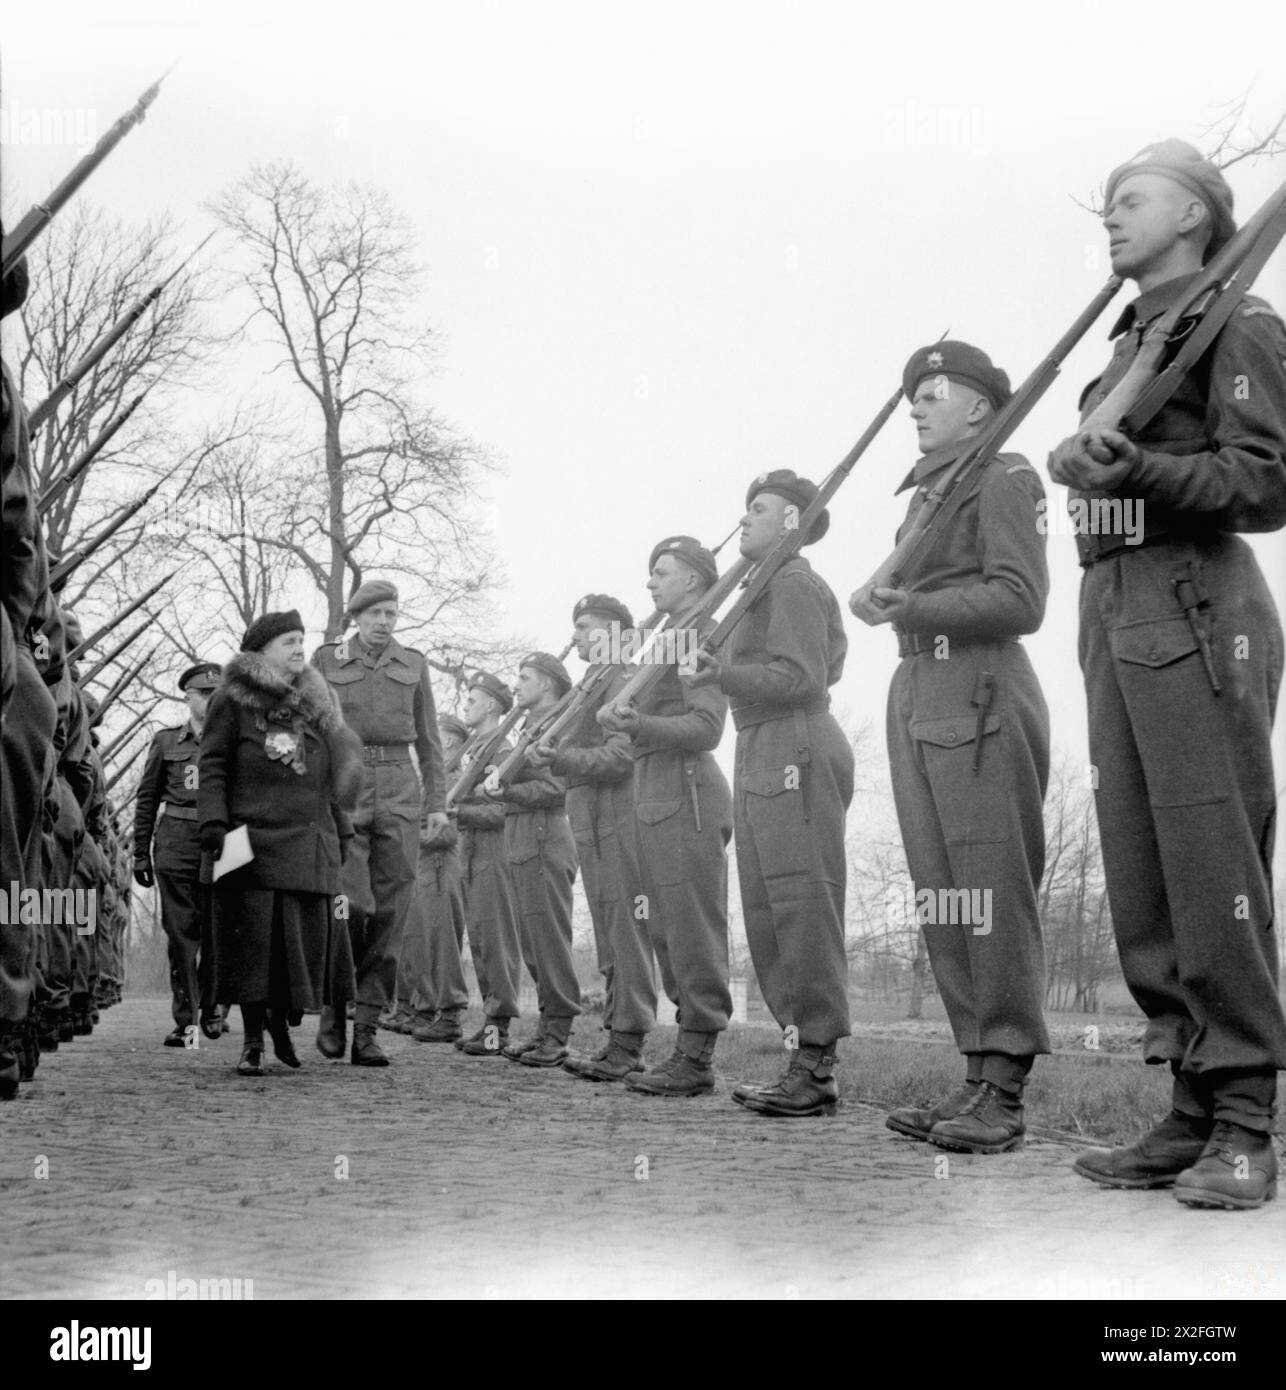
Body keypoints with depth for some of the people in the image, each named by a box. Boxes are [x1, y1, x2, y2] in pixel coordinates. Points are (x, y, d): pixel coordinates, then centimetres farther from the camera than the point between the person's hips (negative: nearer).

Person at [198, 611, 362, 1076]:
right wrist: (214, 823, -11)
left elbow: (332, 772, 20)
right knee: (253, 934, -4)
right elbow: (212, 764, 0)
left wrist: (341, 829, 16)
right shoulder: (232, 700, 3)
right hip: (253, 837, -4)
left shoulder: (313, 701, 17)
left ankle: (281, 1020, 22)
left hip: (311, 841, 4)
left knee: (309, 933, 0)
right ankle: (252, 1041, 6)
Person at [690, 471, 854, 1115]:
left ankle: (817, 1068, -11)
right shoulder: (769, 585, 25)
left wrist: (725, 674, -22)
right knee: (767, 914, 8)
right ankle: (800, 1059, 11)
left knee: (803, 911, -11)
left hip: (794, 751, -11)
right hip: (764, 759, 11)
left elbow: (801, 677, -16)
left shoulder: (793, 584, -5)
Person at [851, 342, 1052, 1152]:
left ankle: (1004, 1093, -5)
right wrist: (886, 603, 3)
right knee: (941, 896, 6)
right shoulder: (927, 490, 24)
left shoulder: (1003, 477, 0)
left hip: (981, 697, -9)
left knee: (992, 893, -8)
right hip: (918, 694, 9)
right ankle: (978, 1075, 12)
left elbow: (1021, 600, -12)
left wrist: (913, 606, -17)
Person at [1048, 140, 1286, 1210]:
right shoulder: (1127, 340, 24)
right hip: (1113, 609, 8)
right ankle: (1192, 1113, 12)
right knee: (1140, 881, 6)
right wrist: (1079, 464, 5)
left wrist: (1143, 472, -20)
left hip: (1196, 608, -8)